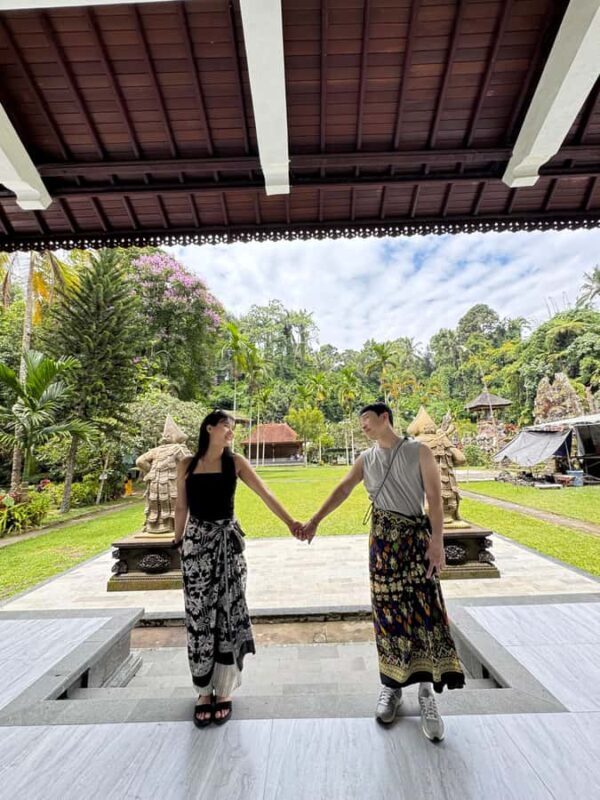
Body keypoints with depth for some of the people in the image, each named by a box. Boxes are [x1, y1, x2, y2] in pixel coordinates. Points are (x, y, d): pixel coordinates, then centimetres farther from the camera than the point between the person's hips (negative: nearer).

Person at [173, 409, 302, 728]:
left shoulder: (235, 462, -3)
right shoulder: (187, 464, 0)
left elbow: (265, 494, -9)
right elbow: (181, 507, 8)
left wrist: (290, 521, -19)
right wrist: (178, 543, 10)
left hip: (227, 541, 0)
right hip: (196, 542, 1)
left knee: (228, 611, 6)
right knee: (200, 614, 8)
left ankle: (224, 690, 24)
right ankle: (205, 689, 27)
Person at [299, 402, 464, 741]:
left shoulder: (419, 451, -3)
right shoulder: (366, 459, 6)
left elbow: (435, 497, -6)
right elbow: (342, 491, 5)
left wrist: (437, 541, -13)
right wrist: (314, 521, -1)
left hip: (417, 536, -3)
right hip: (383, 539, 3)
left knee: (424, 608, -3)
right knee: (388, 610, 9)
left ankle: (427, 691, 12)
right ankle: (392, 685, 23)